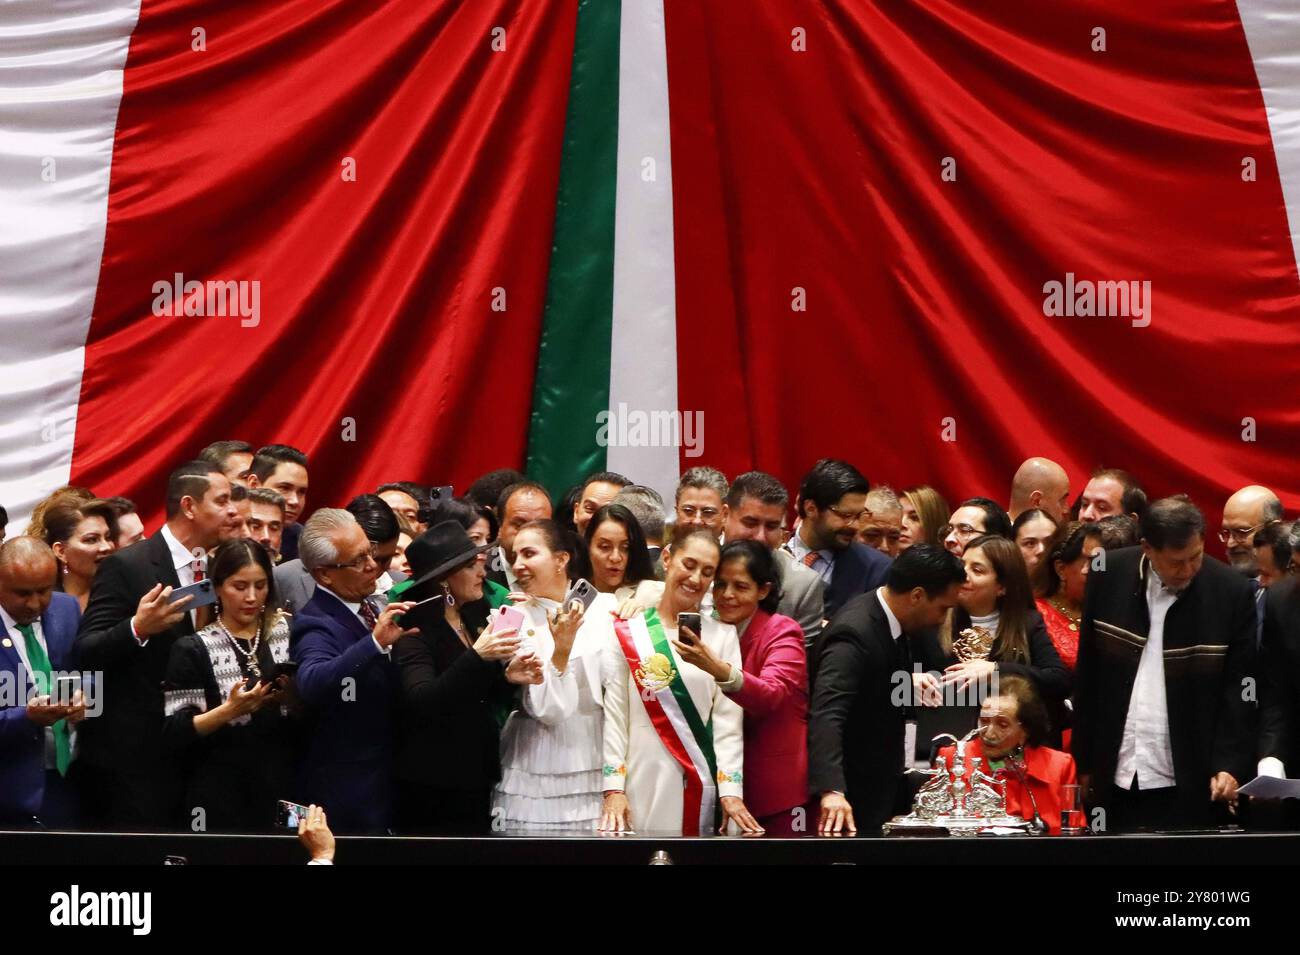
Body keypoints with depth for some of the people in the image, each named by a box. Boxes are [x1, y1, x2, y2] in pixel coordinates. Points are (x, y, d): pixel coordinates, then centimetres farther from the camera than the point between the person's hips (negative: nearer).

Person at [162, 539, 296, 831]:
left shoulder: (287, 637, 8)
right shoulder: (193, 650, -1)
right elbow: (174, 736, -8)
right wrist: (231, 710, -21)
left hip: (285, 792, 3)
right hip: (221, 800, -3)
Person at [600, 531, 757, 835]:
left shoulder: (723, 635, 8)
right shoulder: (627, 629, 4)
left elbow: (728, 720, 2)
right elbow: (614, 713, 0)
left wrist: (731, 792, -8)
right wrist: (613, 789, -7)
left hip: (702, 791, 1)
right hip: (642, 785, -1)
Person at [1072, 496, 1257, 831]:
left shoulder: (1232, 592, -6)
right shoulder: (1110, 576, 1)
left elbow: (1239, 690, -4)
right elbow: (1087, 674, 7)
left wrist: (1229, 765, -14)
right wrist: (1084, 761, 7)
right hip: (1116, 778, 2)